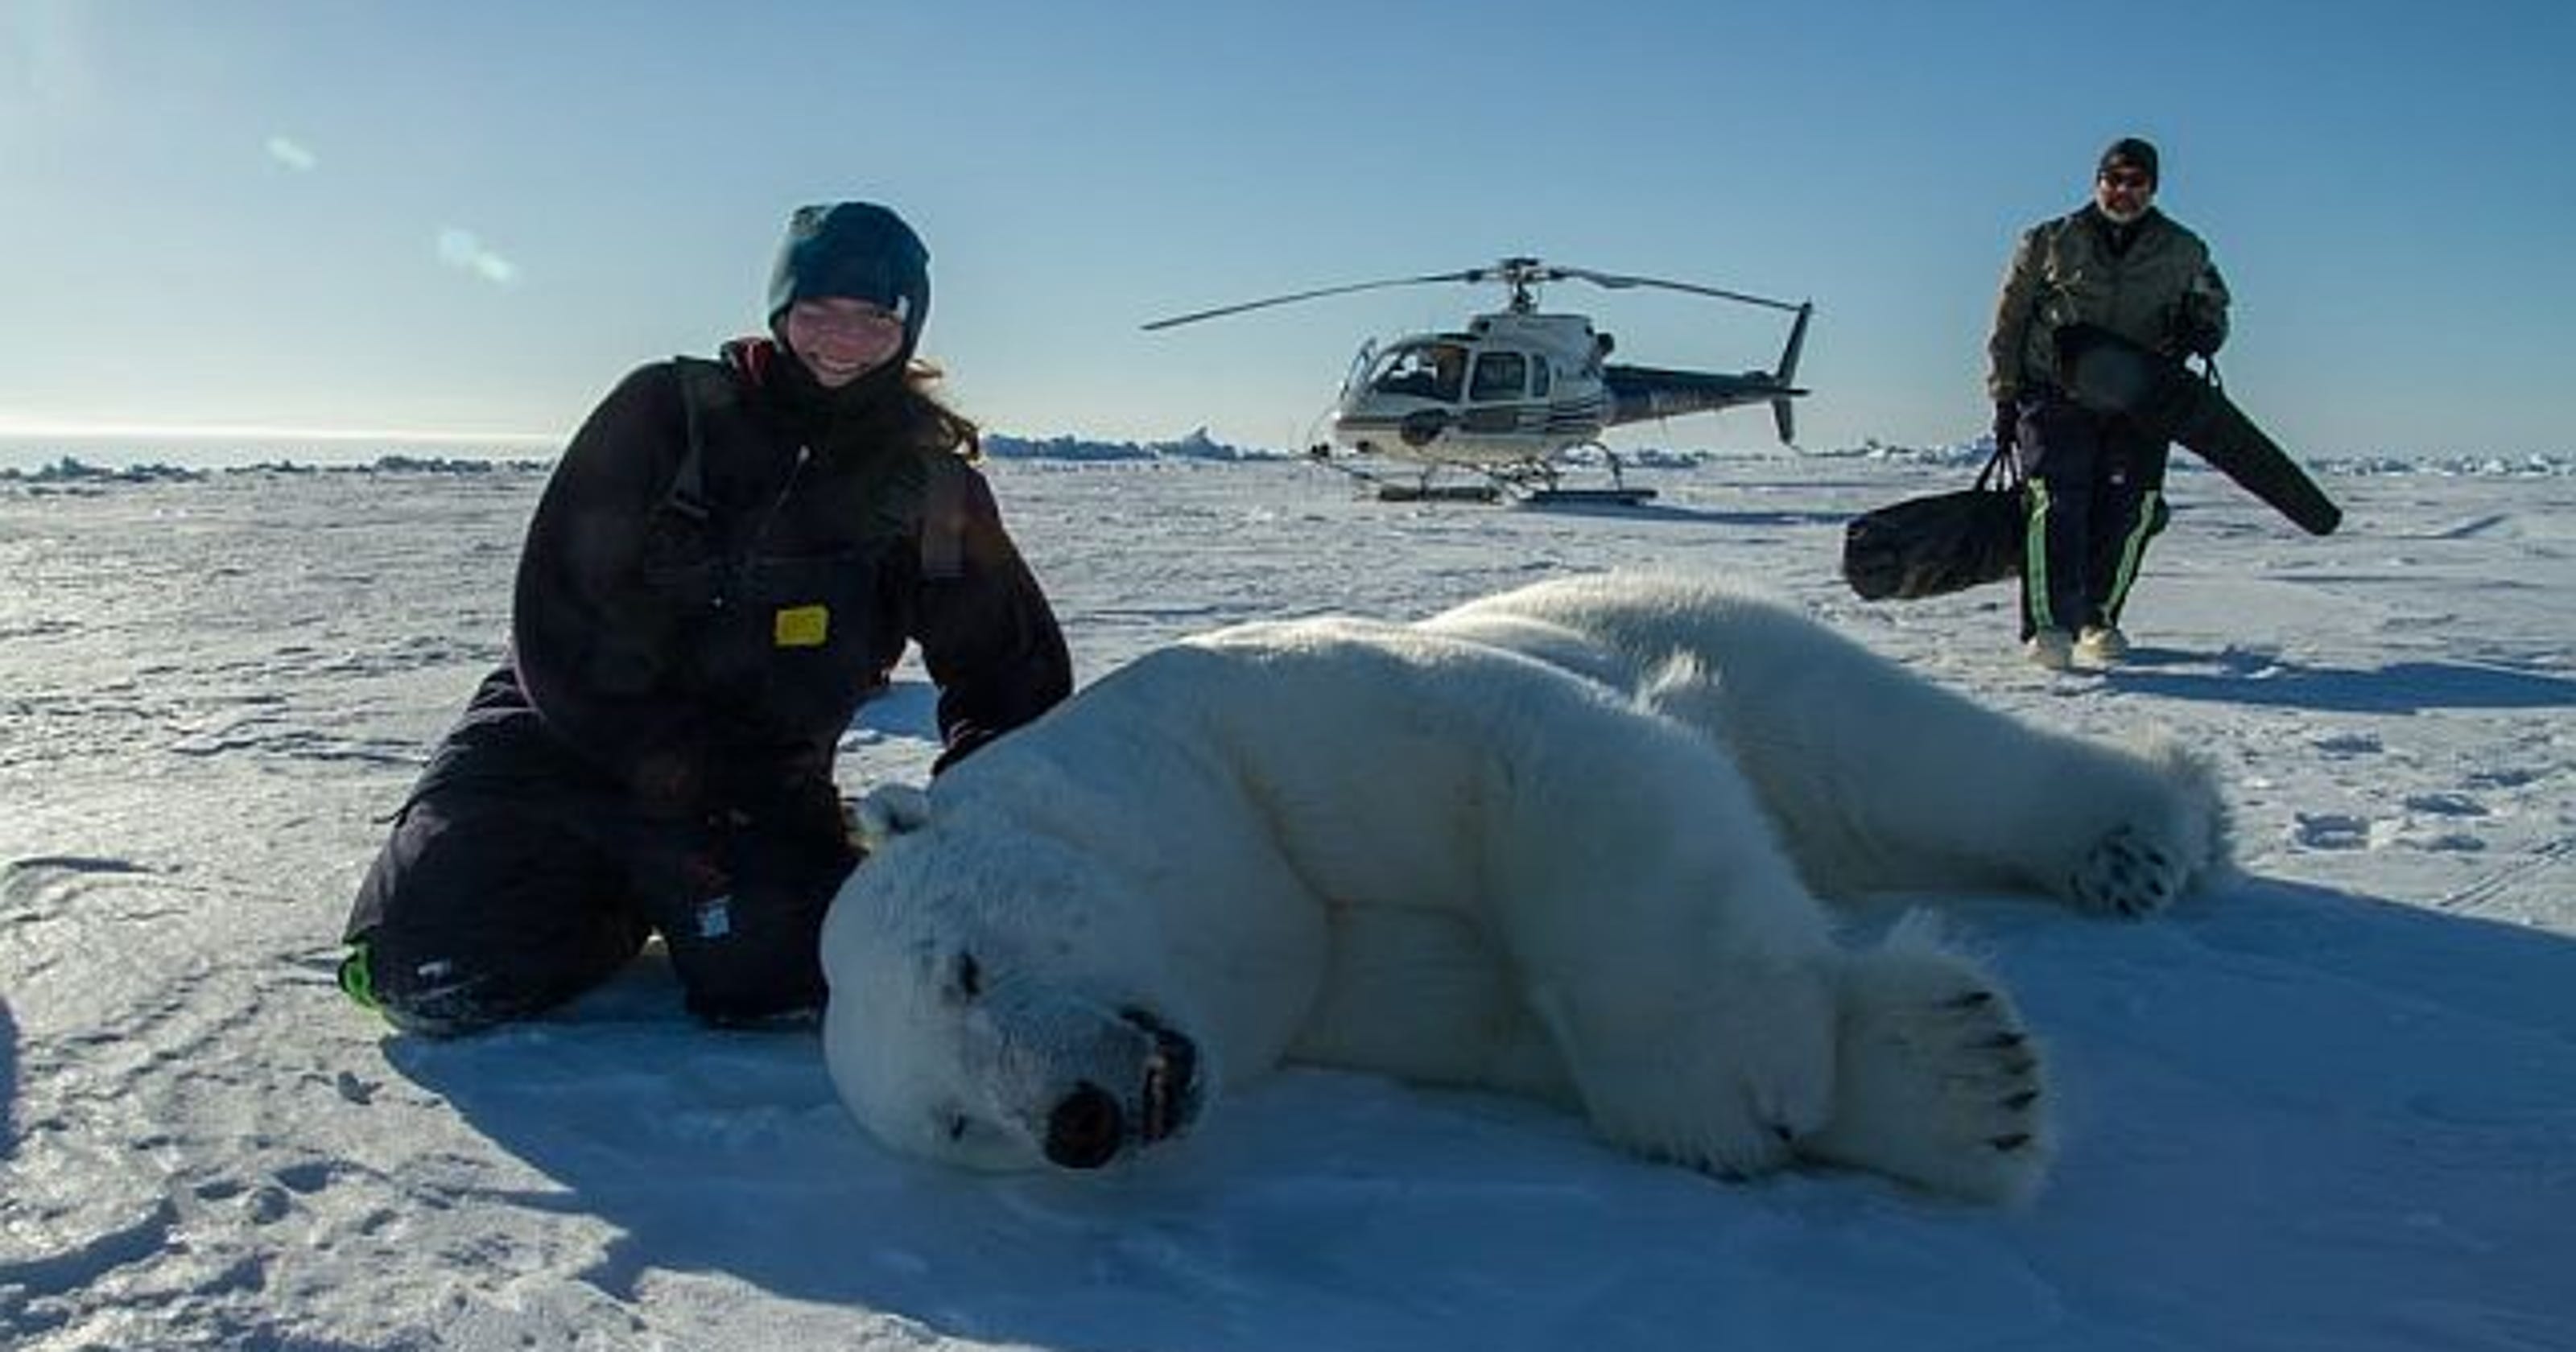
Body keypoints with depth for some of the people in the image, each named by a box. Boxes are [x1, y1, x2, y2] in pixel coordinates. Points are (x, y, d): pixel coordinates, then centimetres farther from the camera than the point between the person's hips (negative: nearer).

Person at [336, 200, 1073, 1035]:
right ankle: (623, 909, 11)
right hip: (568, 738, -1)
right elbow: (559, 627, -9)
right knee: (433, 975, -20)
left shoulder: (930, 487, 0)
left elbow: (1020, 675, 5)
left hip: (757, 777, 1)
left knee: (782, 977, -26)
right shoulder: (670, 410, -5)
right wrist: (670, 774, -16)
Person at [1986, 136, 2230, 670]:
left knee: (2130, 509, -9)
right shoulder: (2048, 243, 9)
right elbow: (2007, 325, 11)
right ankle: (2049, 627, -23)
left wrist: (2201, 331, 0)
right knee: (2057, 501, -19)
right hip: (2055, 395, -2)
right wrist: (2005, 400, 5)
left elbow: (2211, 306, 26)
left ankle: (2099, 619, 8)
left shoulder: (2183, 252, 13)